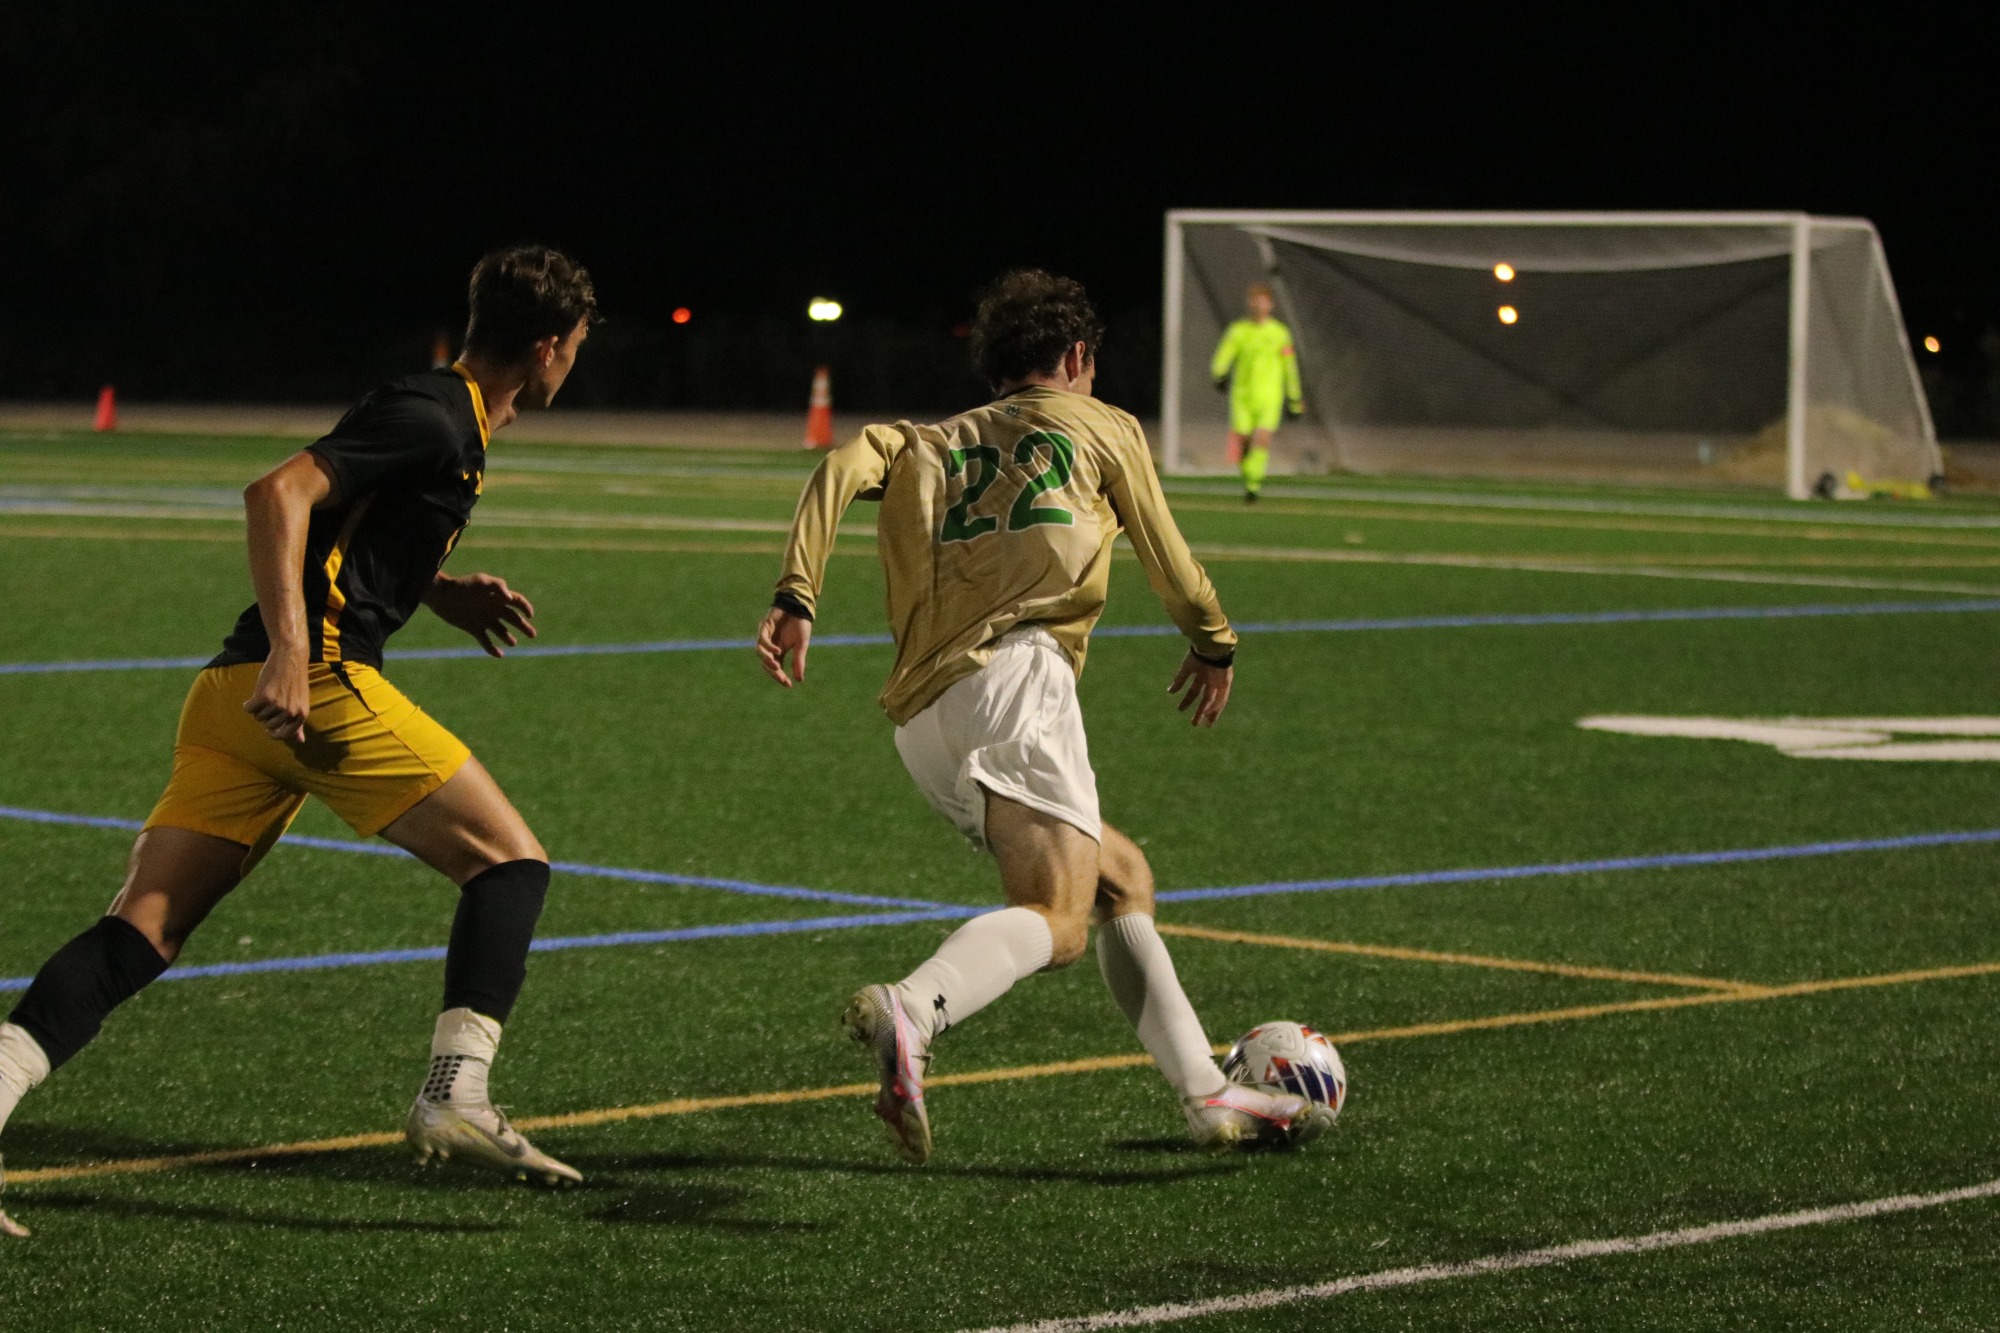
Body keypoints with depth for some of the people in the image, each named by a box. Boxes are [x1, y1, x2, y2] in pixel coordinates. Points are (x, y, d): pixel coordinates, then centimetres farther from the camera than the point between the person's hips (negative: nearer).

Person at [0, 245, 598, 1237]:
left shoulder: (443, 417, 23)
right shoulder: (434, 420, -6)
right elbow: (279, 494, -18)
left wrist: (441, 591, 29)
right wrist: (290, 652, -25)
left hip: (235, 699, 9)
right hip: (321, 685, -9)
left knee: (142, 932, -2)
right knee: (510, 861, 2)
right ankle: (455, 1095, -7)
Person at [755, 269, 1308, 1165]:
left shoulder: (932, 443, 28)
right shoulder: (1101, 428, 19)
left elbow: (848, 465, 7)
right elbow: (1169, 565, 23)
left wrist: (796, 598, -3)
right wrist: (1214, 644, 42)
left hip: (921, 720, 6)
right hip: (1015, 681, -6)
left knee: (1121, 878, 21)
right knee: (1056, 923, -20)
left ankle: (1205, 1093, 17)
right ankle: (911, 1010, -50)